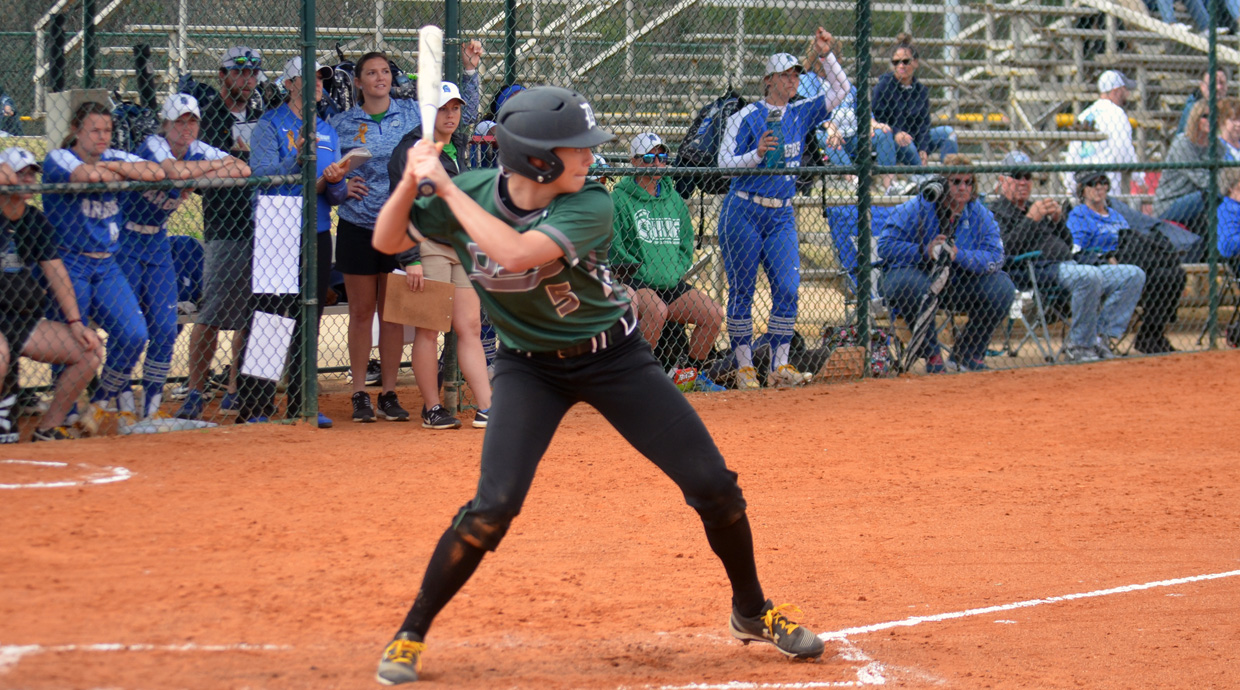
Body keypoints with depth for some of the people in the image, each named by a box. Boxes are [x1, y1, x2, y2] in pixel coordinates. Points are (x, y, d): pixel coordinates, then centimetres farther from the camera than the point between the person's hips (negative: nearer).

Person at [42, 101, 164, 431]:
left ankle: (103, 402, 14)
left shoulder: (115, 158, 10)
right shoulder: (59, 159, -8)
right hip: (68, 264, -6)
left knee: (134, 335, -5)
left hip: (107, 266, 6)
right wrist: (121, 174, -11)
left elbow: (157, 173, -6)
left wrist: (115, 167, -14)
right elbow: (91, 175, -29)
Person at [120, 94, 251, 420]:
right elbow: (176, 171, -37)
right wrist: (216, 165, -19)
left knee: (165, 328, 0)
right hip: (126, 242, -6)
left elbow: (243, 169, -5)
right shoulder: (153, 145, -17)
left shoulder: (198, 151, 2)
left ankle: (150, 404, 10)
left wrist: (203, 173, -21)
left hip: (159, 244, 6)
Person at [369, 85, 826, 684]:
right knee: (494, 505, -20)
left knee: (714, 487, -3)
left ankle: (752, 613, 22)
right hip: (530, 366, 0)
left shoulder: (589, 206, -24)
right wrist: (413, 181, -24)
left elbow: (516, 253, -40)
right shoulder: (471, 194, -14)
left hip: (614, 358, 0)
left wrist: (450, 190, -34)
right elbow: (387, 241, -6)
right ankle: (410, 636, -2)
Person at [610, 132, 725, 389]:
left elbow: (687, 242, 20)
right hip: (633, 282, -6)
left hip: (673, 284, 6)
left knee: (714, 314, -10)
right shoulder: (620, 198, -4)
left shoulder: (674, 198, 15)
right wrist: (644, 271, -17)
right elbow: (613, 249, -11)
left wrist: (677, 269, 1)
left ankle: (691, 373, 9)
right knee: (656, 310, -36)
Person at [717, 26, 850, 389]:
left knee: (787, 289, -7)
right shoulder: (746, 118, -5)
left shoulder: (800, 114, 10)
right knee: (742, 291, -2)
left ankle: (779, 366, -4)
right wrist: (758, 154, -22)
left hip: (782, 215, 4)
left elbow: (839, 90, 9)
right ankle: (744, 367, 4)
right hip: (743, 213, -4)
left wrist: (826, 55, -4)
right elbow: (724, 163, -7)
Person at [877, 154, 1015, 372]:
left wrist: (958, 255, -30)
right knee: (911, 283, -38)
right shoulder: (916, 209, -11)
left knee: (1002, 286, -16)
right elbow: (886, 246, -19)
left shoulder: (981, 215, -1)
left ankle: (968, 355, 0)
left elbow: (995, 257, -14)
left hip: (959, 285, 4)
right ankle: (931, 356, -20)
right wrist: (925, 252, -31)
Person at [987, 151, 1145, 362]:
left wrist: (1057, 219, 8)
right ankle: (1079, 345, -27)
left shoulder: (1035, 208, 29)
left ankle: (1100, 337, -12)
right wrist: (1031, 219, -15)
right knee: (1090, 276, -38)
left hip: (1069, 265, 9)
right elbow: (1006, 248, -12)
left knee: (1134, 275, -2)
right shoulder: (996, 210, 6)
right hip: (1039, 270, -9)